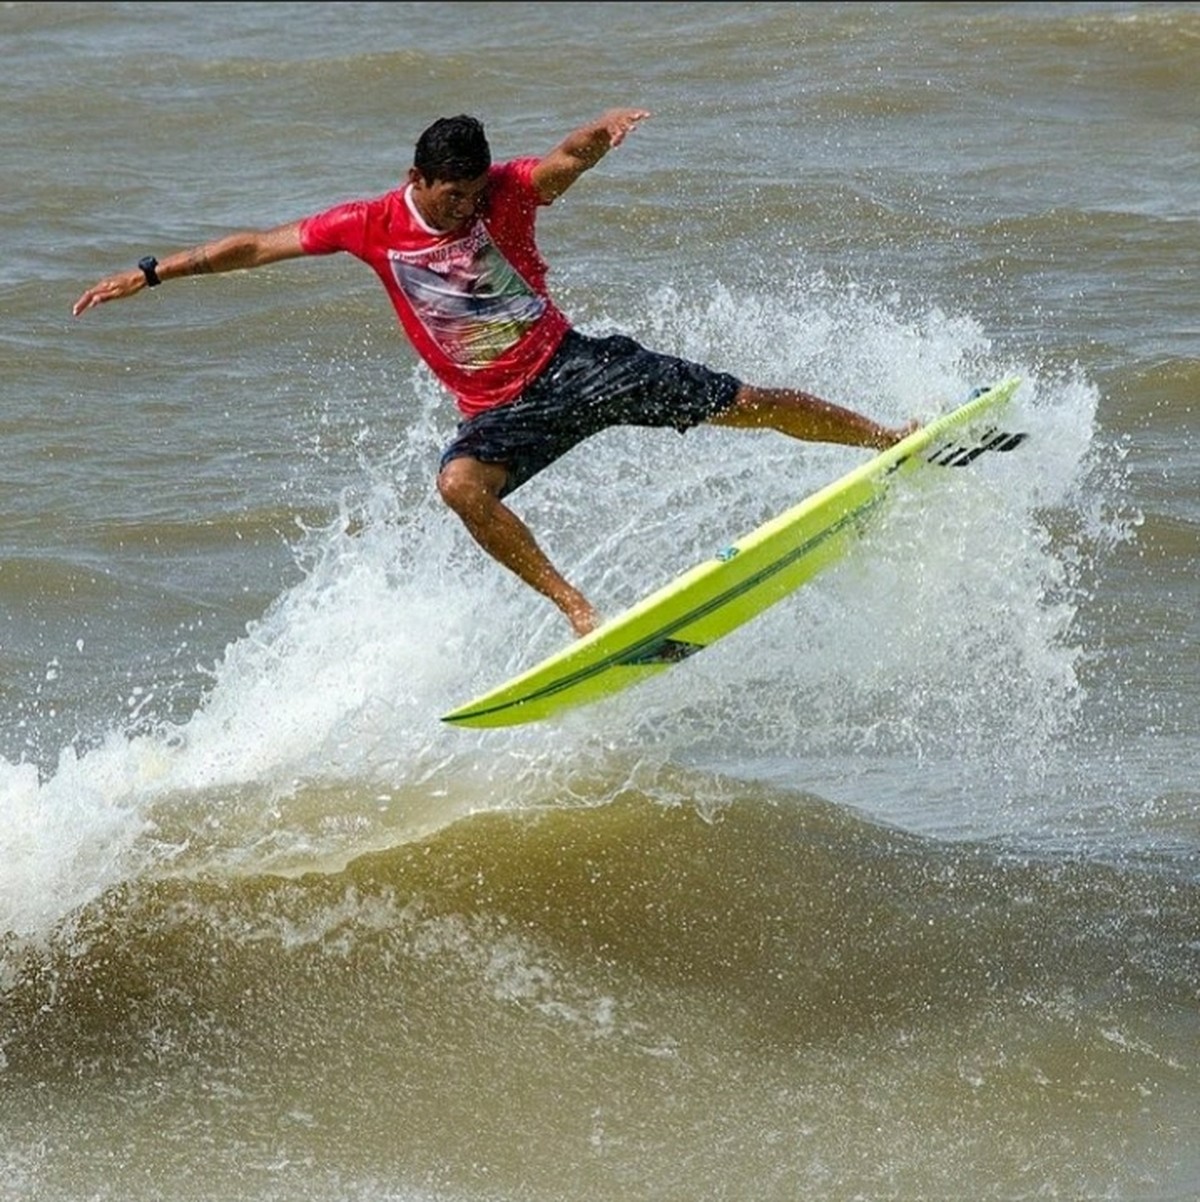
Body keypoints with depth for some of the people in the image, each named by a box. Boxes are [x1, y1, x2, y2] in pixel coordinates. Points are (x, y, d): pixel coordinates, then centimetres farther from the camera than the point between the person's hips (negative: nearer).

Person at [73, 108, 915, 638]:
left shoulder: (503, 192, -9)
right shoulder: (373, 227, -5)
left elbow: (562, 165, -30)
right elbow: (261, 245, 0)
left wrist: (595, 140, -55)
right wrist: (151, 273, -2)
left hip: (571, 365, -1)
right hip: (500, 410, 1)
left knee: (743, 404, -5)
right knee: (459, 483, -33)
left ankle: (888, 437, 12)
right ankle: (576, 609, -32)